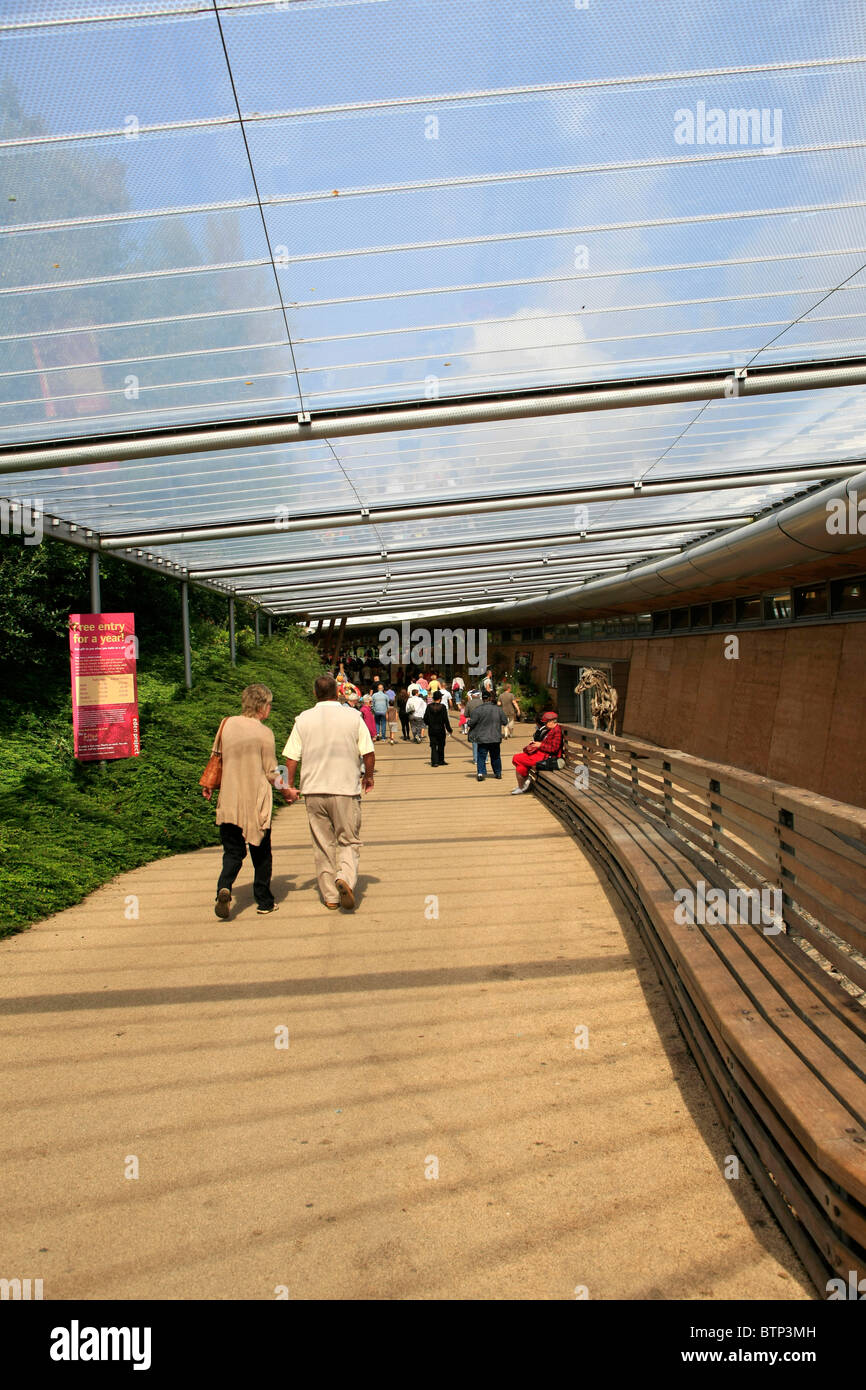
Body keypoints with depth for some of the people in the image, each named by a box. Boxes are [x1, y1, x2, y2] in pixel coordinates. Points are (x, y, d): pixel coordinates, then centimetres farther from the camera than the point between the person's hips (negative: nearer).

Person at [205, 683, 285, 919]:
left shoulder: (227, 724, 2)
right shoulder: (264, 733, -11)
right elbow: (271, 773, -9)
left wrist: (207, 784, 24)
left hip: (229, 802, 3)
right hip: (257, 802, -3)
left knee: (233, 851, 9)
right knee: (261, 854, 12)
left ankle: (224, 888, -16)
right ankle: (264, 902, 19)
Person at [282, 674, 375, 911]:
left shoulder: (303, 719, 2)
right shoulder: (352, 716, -1)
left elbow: (291, 758, 0)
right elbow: (368, 753, -2)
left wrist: (290, 786, 13)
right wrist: (368, 777, 16)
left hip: (314, 791, 2)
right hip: (346, 789, -2)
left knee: (323, 845, 12)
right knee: (348, 841, 8)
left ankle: (330, 896, 15)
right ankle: (345, 877, -19)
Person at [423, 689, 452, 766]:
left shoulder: (429, 706, -4)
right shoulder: (442, 707, -11)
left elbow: (425, 718, -1)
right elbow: (445, 719, -11)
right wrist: (449, 729, -1)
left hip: (432, 730, 2)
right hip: (441, 729, -2)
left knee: (433, 746, 4)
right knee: (441, 745, 13)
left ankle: (434, 762, -7)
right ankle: (441, 761, 22)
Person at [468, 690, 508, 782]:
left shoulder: (477, 709, -11)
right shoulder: (498, 709, -3)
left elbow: (471, 723, -11)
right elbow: (505, 722, 4)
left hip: (482, 738, -2)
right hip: (495, 738, 2)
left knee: (481, 756, 2)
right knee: (495, 756, 15)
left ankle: (481, 772, -12)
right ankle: (498, 773, 21)